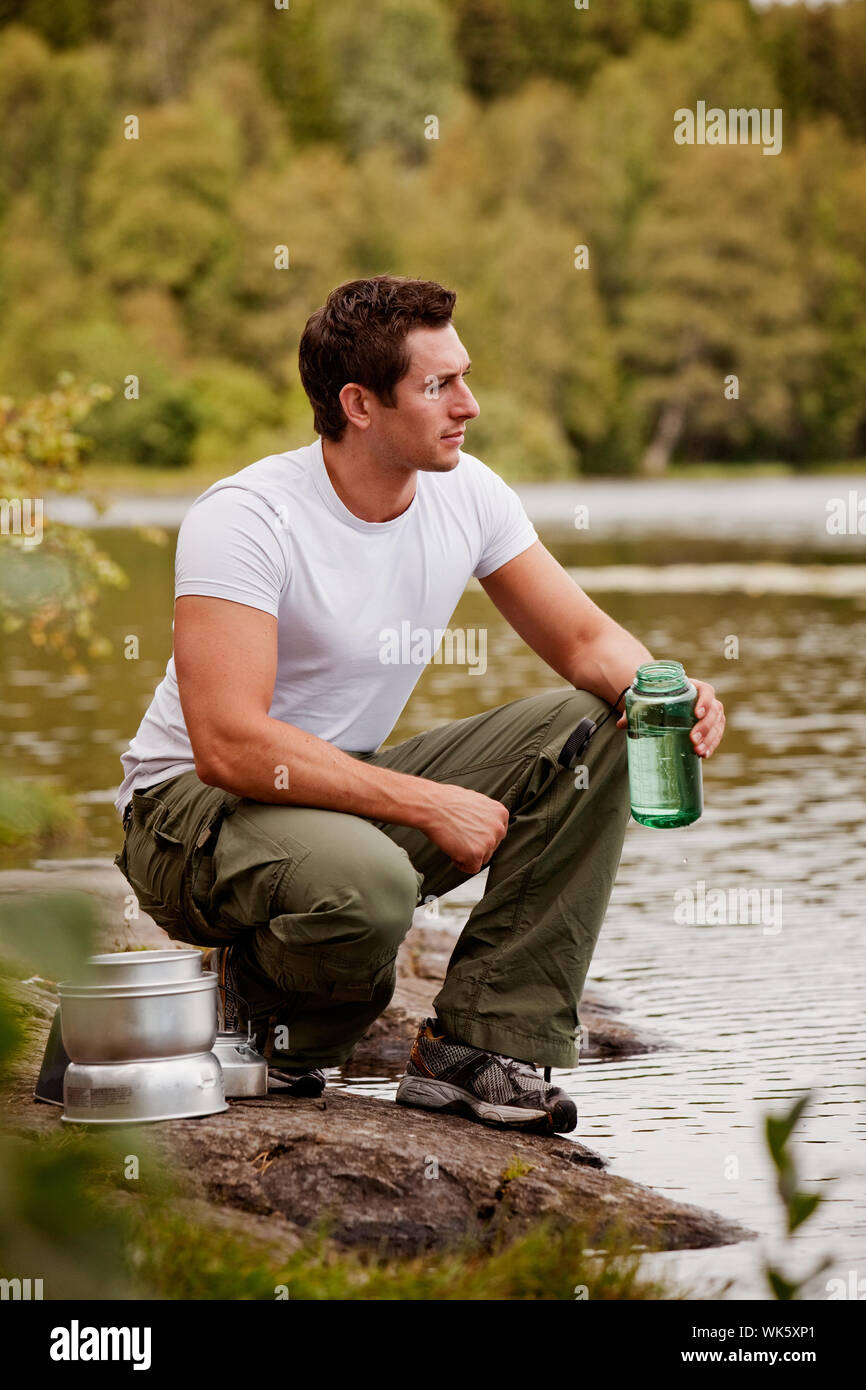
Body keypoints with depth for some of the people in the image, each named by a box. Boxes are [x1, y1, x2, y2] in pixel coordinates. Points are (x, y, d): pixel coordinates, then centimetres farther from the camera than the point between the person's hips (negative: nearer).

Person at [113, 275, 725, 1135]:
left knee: (590, 728, -10)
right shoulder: (245, 518, -23)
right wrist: (430, 805, -30)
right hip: (195, 806, -7)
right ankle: (268, 1016, -3)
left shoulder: (466, 494, -2)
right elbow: (230, 746, -31)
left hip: (353, 784, 8)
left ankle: (480, 1047, -12)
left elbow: (584, 640, 4)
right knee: (368, 884, -40)